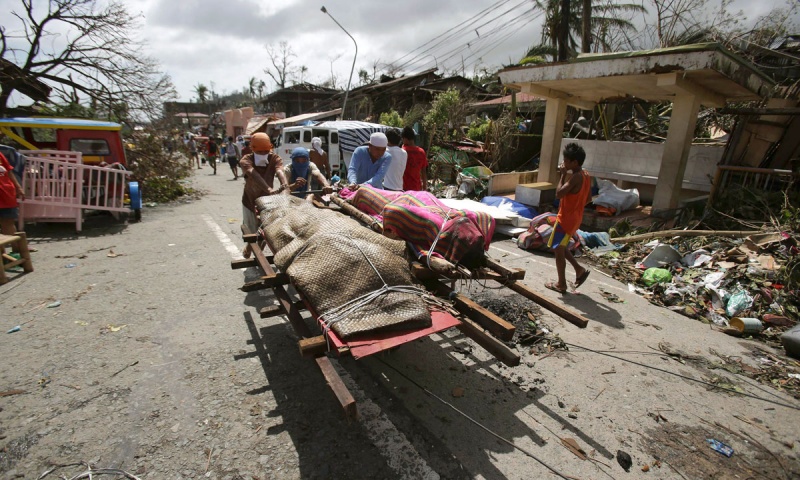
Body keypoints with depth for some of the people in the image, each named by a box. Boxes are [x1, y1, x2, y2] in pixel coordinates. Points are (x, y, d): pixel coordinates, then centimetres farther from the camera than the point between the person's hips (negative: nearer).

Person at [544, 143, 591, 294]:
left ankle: (561, 284, 12)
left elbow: (559, 194, -27)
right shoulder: (586, 175, 8)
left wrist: (563, 175, -17)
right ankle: (580, 270, 24)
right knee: (560, 247, 23)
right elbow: (587, 199, 14)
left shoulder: (575, 177, -22)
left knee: (558, 250, 2)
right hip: (575, 218, 9)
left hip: (566, 219, -9)